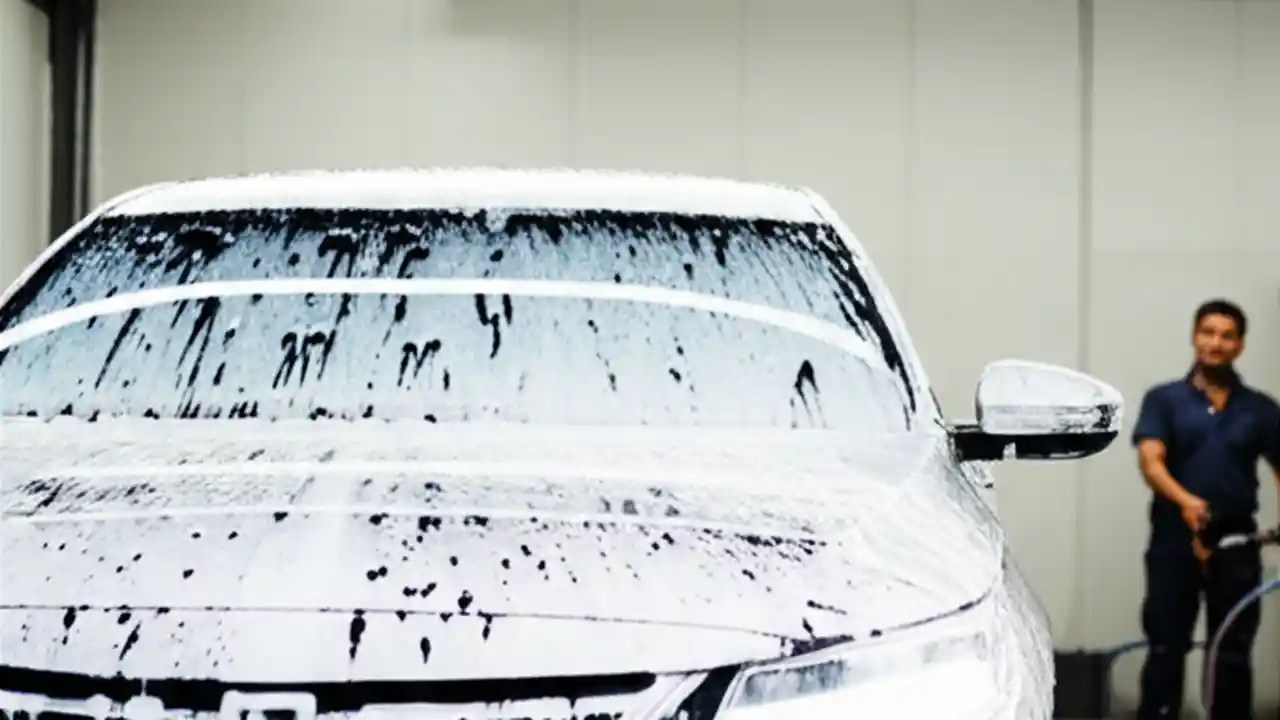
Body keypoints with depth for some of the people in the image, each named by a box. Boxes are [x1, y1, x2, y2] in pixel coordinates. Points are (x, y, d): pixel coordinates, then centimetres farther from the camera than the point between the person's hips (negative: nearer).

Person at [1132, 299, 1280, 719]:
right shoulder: (1164, 399, 2)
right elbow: (1150, 462, -10)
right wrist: (1185, 500, -29)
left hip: (1236, 543, 2)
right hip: (1175, 541, -2)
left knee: (1234, 654, 6)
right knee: (1165, 650, 0)